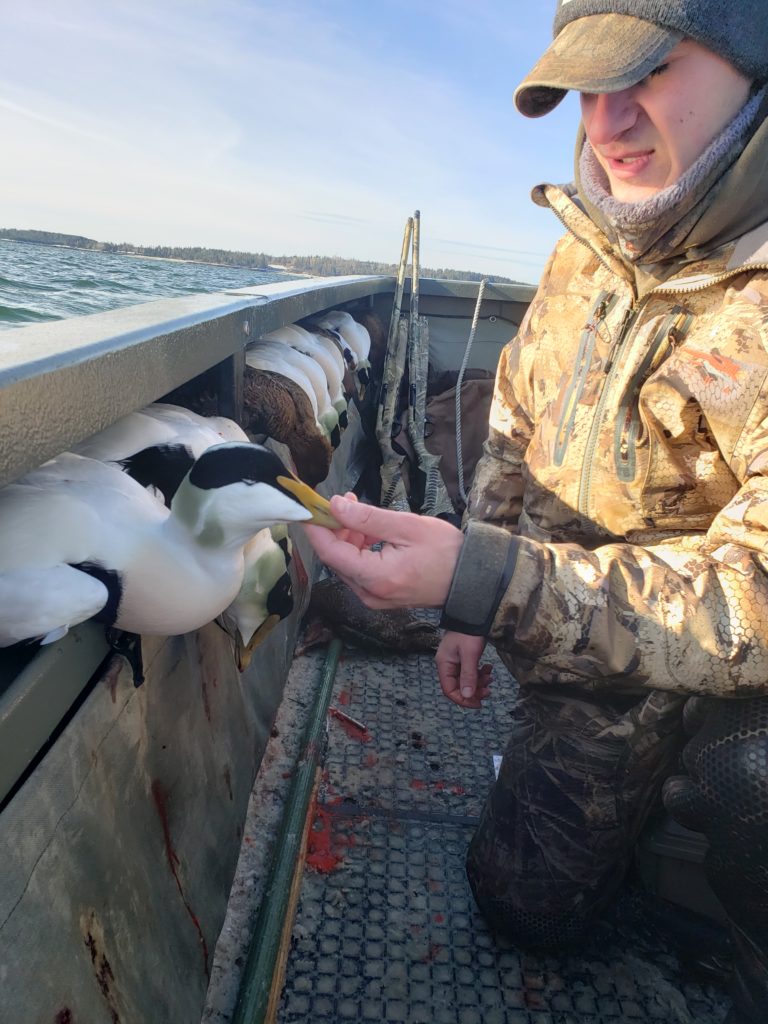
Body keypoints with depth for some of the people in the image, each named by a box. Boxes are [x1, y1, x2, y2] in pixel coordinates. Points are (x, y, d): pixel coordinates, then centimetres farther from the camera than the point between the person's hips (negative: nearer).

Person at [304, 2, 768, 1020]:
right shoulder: (580, 260, -3)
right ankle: (639, 795, 40)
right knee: (527, 899, 14)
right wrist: (472, 603, 2)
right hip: (584, 658, 5)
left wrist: (480, 579, -41)